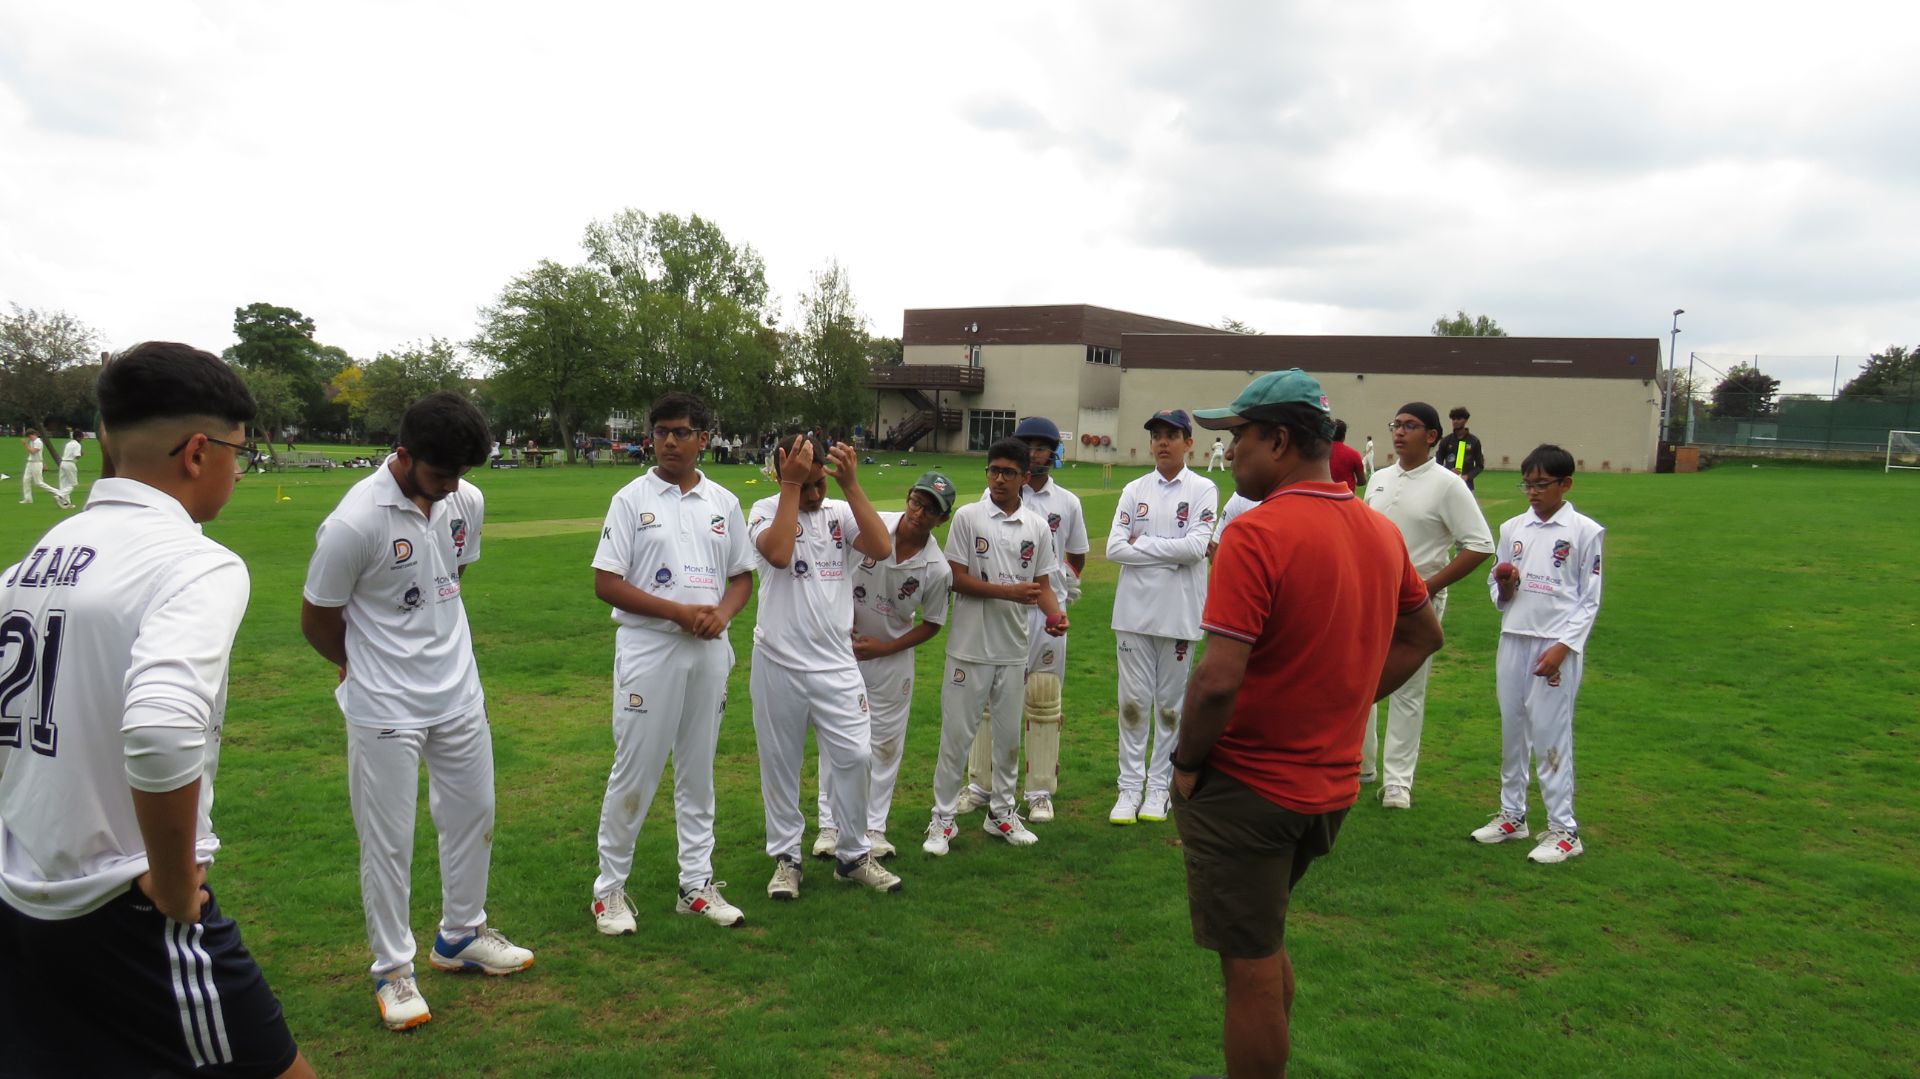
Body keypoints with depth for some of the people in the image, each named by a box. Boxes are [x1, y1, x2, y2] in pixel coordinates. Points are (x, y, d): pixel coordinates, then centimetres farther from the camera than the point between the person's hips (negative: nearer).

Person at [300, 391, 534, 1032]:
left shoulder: (467, 502, -3)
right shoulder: (355, 522, -22)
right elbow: (317, 619, -8)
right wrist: (367, 668, 8)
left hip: (459, 695, 6)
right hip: (384, 711, -6)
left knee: (473, 816, 17)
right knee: (388, 841, 4)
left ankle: (461, 937, 36)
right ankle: (392, 969, 22)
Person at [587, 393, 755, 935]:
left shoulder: (724, 502, 9)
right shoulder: (631, 499, -3)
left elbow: (742, 576, 14)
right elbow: (606, 583, -8)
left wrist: (722, 612, -8)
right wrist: (681, 612, -15)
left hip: (709, 651, 4)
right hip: (648, 650, -4)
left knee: (698, 771, 12)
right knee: (634, 772, 0)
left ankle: (697, 885, 23)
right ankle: (610, 889, 15)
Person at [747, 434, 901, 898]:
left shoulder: (840, 512, 4)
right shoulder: (766, 510, -5)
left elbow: (881, 549, -15)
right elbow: (779, 554, -26)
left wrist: (851, 483, -17)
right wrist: (791, 484, -24)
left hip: (836, 663, 2)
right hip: (778, 663, -2)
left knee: (854, 755, 2)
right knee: (780, 763, 8)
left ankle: (853, 855, 18)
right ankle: (786, 857, 23)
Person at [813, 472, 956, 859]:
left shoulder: (937, 569, -18)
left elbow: (932, 625, -5)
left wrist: (883, 648, -12)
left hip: (892, 656, 0)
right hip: (842, 645, 0)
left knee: (886, 743, 7)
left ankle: (874, 827, 20)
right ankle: (830, 824, 16)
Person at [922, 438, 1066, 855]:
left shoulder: (1038, 526, 5)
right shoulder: (968, 517, -5)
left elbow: (1042, 582, 9)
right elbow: (957, 579, -10)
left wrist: (1055, 612, -12)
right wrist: (1010, 591, -19)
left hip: (1014, 649, 4)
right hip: (970, 647, -3)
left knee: (1009, 734, 14)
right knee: (957, 733, 2)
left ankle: (1002, 812, 29)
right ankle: (943, 819, 13)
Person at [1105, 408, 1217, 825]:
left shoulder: (1203, 490, -1)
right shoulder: (1135, 490, 7)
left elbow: (1196, 547, -14)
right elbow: (1114, 548, -3)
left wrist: (1142, 544, -8)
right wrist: (1169, 552, -10)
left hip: (1179, 614, -2)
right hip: (1135, 610, 2)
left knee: (1170, 704, 7)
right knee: (1133, 701, 5)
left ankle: (1158, 787, 18)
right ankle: (1130, 786, 14)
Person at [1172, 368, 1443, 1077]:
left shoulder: (1257, 534, -22)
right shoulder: (1382, 532, 3)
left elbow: (1219, 679, -27)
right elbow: (1423, 635, 17)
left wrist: (1187, 761, -12)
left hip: (1246, 787, -8)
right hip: (1332, 784, 8)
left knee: (1251, 968, 7)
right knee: (1264, 946, 26)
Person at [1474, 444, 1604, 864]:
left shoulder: (1586, 532, -4)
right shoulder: (1513, 529, 9)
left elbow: (1590, 600, -3)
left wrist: (1562, 647, -11)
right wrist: (1505, 586, -8)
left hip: (1557, 645, -5)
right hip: (1513, 640, 5)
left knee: (1550, 733, -4)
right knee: (1512, 729, 10)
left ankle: (1564, 829, 6)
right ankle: (1512, 814, 23)